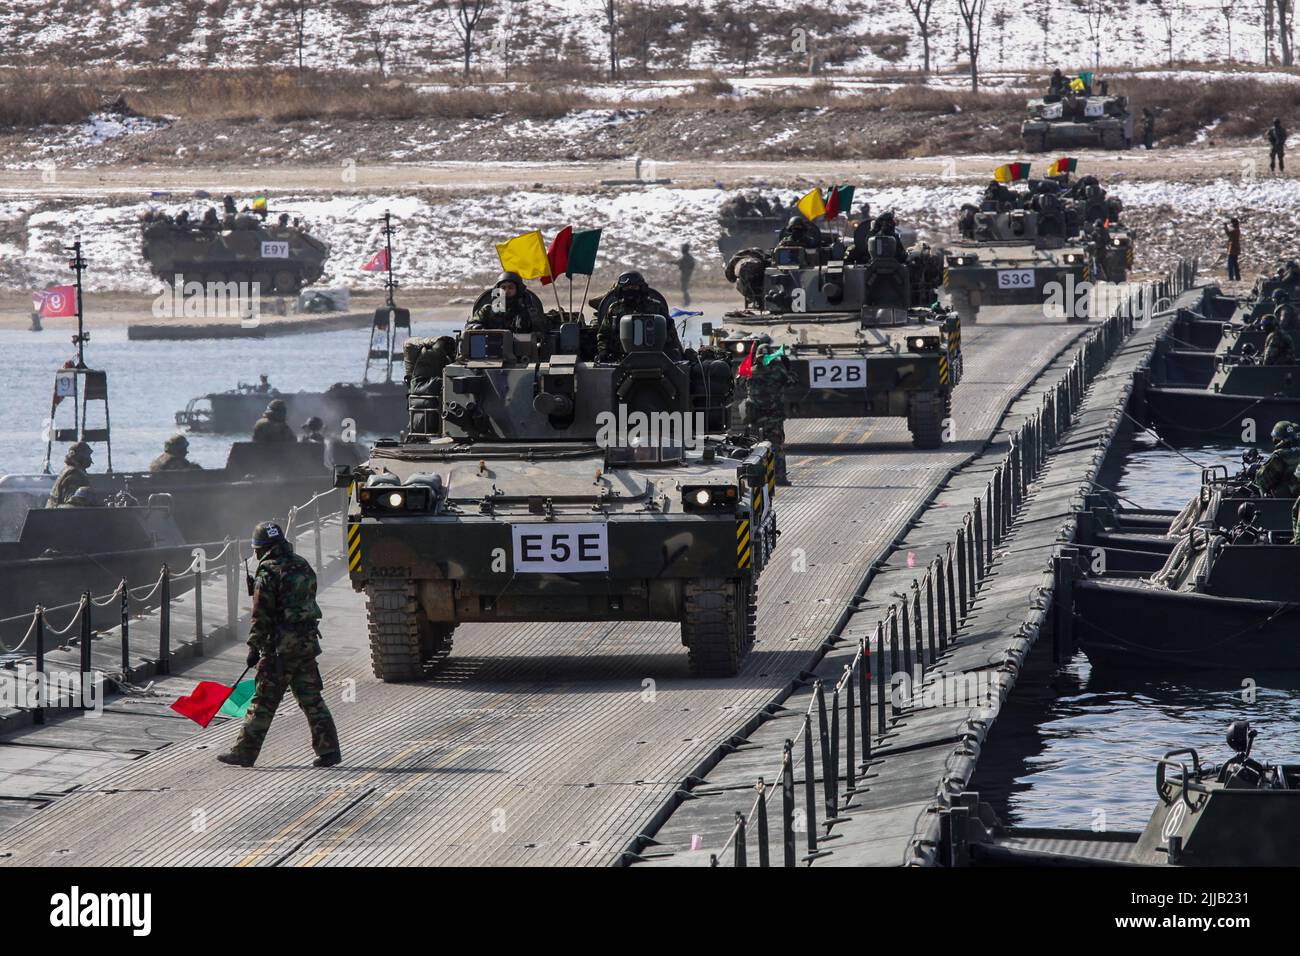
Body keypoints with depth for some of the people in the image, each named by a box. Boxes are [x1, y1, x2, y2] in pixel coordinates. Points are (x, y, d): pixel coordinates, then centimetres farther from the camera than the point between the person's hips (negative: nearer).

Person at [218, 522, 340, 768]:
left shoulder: (268, 574, -12)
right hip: (308, 642, 7)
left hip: (280, 646, -7)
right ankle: (328, 750, 6)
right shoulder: (303, 566, 10)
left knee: (264, 701, -1)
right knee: (312, 699, 10)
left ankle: (245, 752, 5)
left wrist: (254, 647, -8)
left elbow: (261, 616, -14)